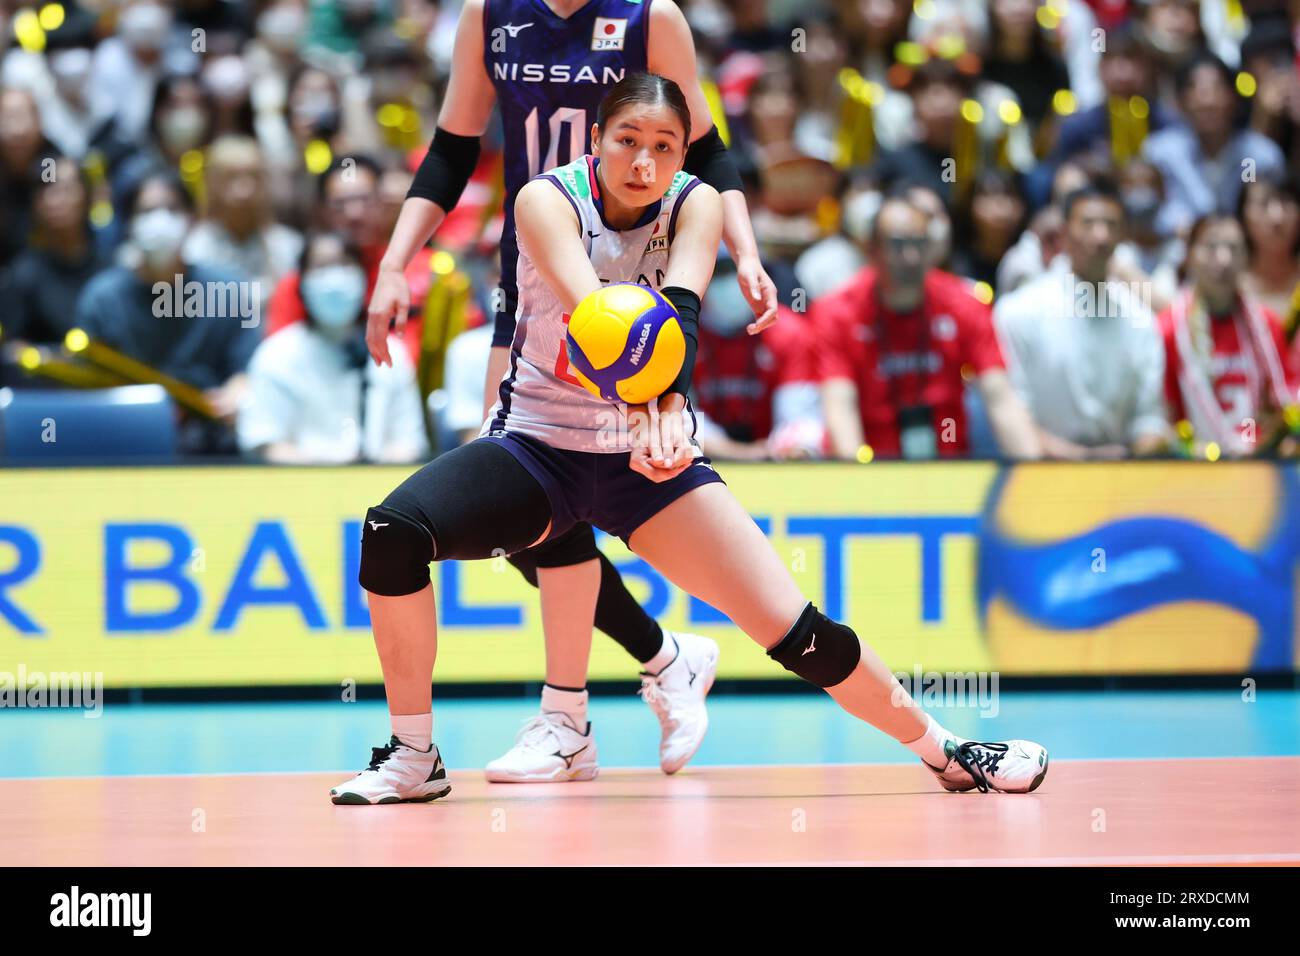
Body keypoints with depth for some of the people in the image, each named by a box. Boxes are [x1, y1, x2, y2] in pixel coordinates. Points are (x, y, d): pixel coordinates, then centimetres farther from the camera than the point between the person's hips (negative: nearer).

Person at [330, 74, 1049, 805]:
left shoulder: (696, 204, -10)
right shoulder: (549, 200, -17)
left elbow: (680, 311, -29)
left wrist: (670, 409, -50)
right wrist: (639, 408, -54)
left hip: (651, 455, 1)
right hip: (535, 444, -1)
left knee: (798, 632, -9)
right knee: (394, 530, -28)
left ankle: (945, 751, 13)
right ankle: (415, 759, -13)